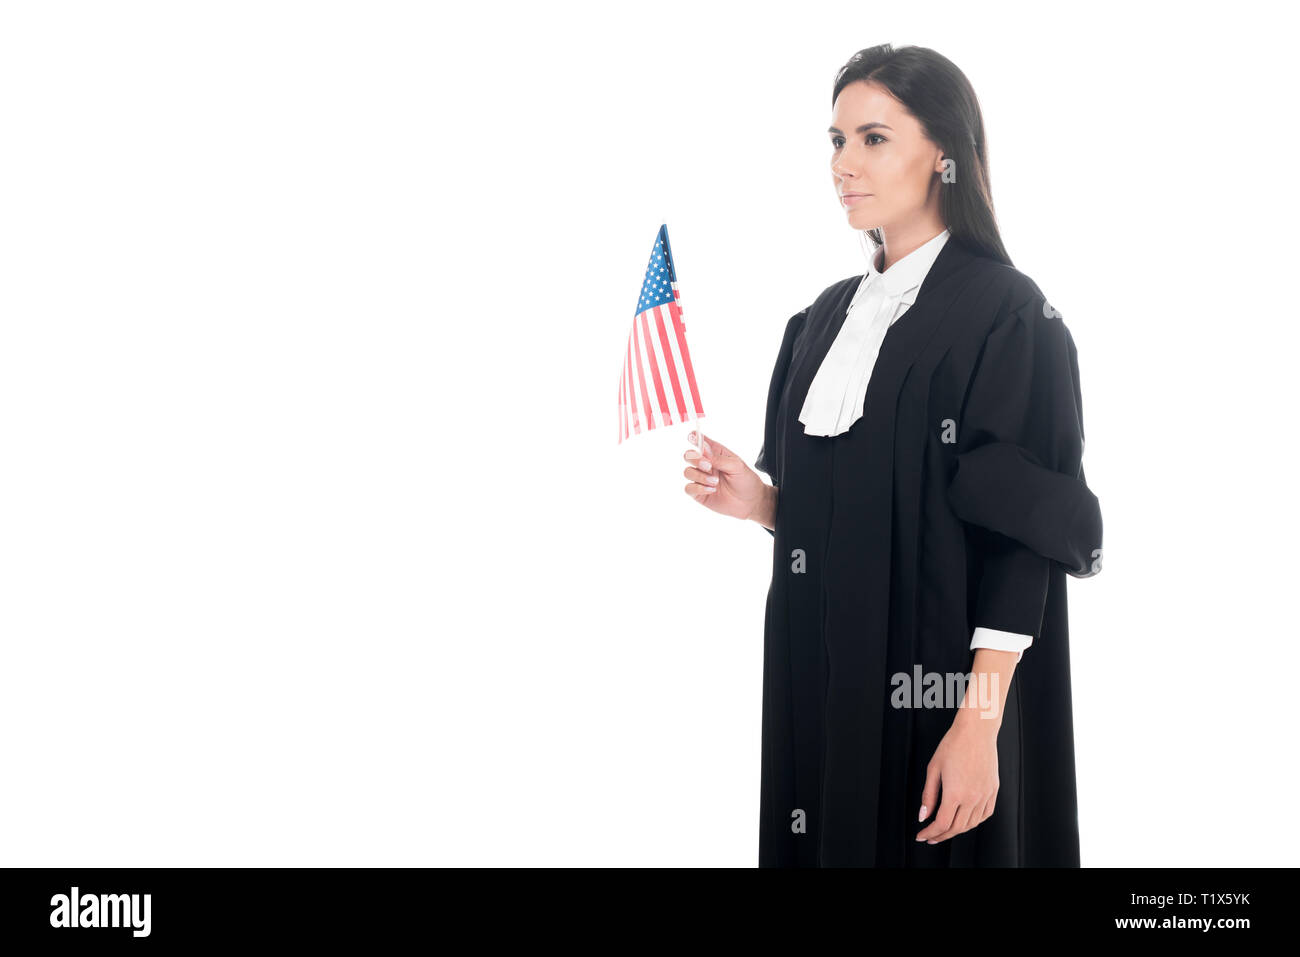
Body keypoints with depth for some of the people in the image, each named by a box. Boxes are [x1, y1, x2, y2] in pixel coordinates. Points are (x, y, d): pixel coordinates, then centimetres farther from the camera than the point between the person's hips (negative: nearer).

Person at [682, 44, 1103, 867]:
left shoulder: (1005, 313, -11)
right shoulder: (829, 318, 11)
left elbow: (1023, 537, -15)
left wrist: (981, 723, -20)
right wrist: (762, 501, -4)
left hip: (936, 684, -6)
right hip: (820, 678, 6)